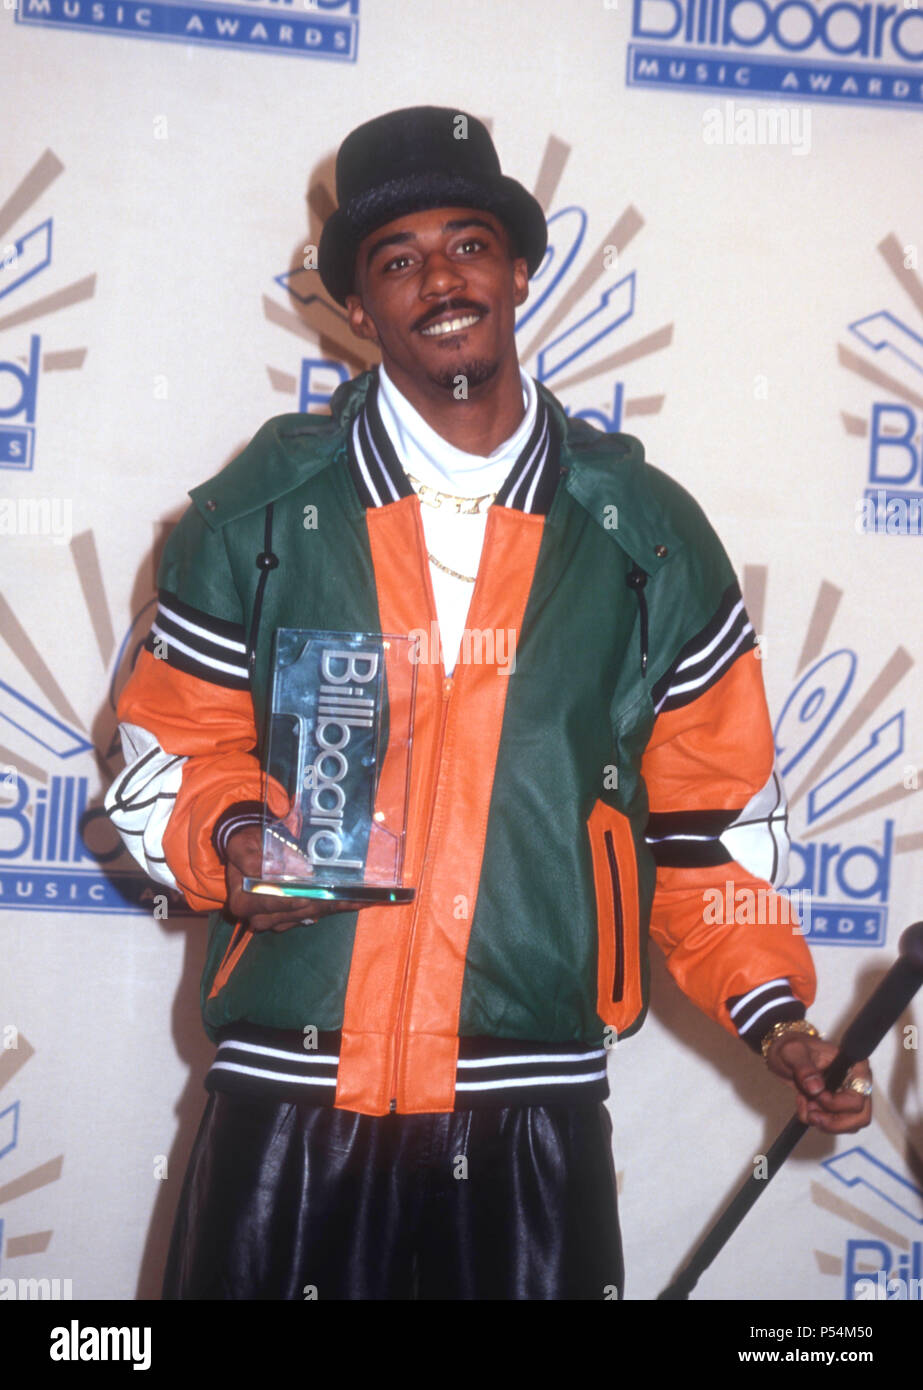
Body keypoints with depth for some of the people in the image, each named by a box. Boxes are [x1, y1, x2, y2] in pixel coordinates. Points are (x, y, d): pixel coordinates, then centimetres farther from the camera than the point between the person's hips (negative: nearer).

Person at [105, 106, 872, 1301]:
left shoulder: (649, 537, 5)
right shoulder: (258, 515, 3)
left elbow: (710, 811, 9)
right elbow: (173, 755, 8)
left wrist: (770, 1011, -1)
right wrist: (230, 841, -13)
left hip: (534, 1113, 0)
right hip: (289, 1099, 0)